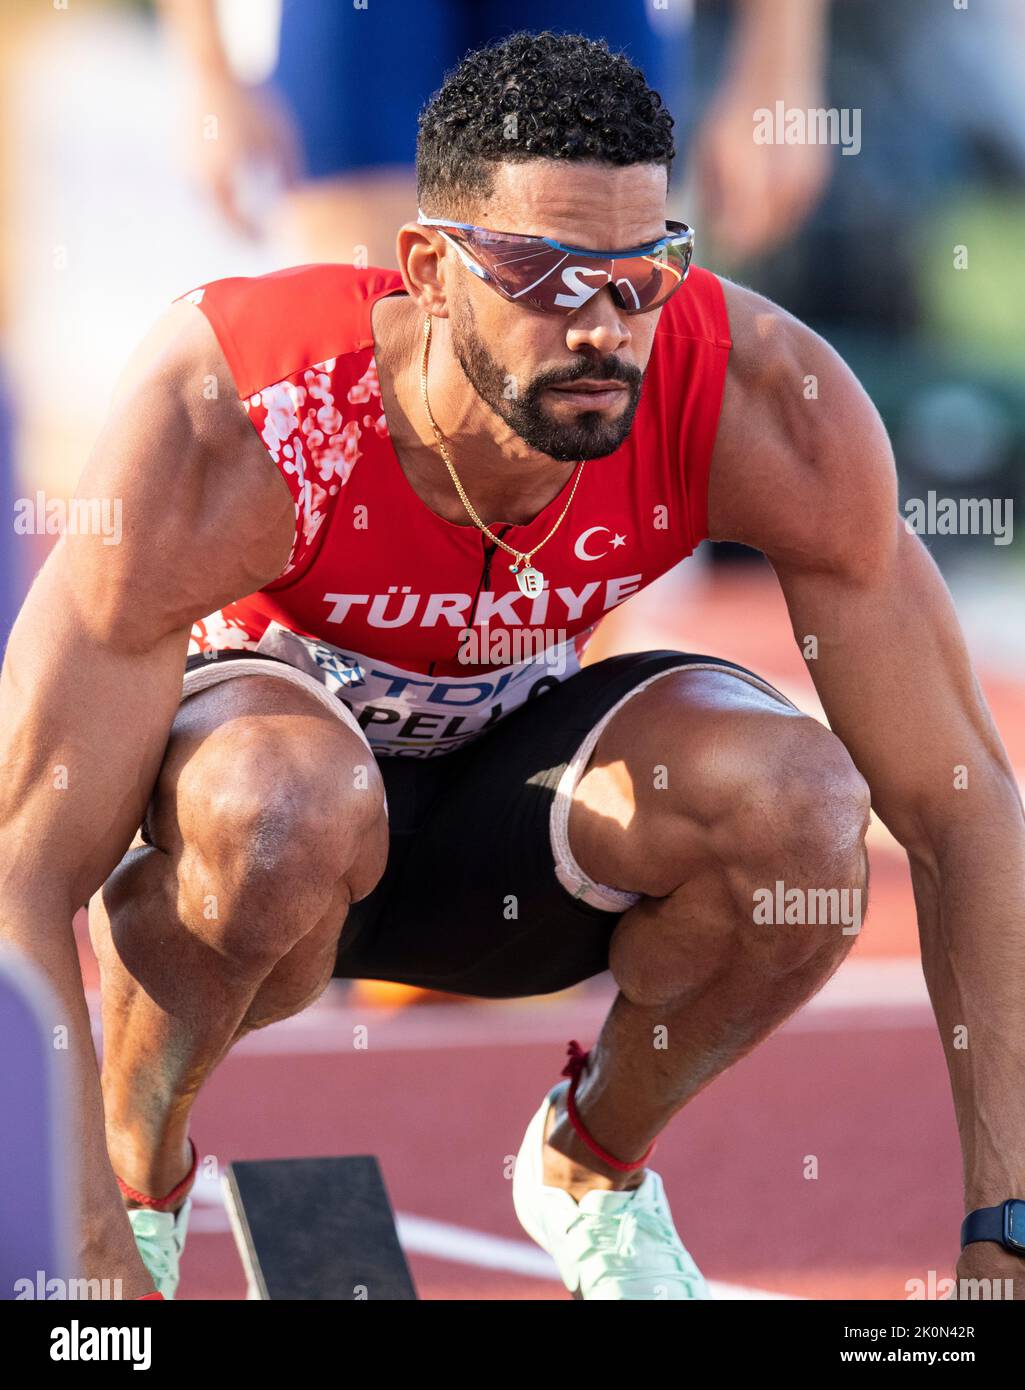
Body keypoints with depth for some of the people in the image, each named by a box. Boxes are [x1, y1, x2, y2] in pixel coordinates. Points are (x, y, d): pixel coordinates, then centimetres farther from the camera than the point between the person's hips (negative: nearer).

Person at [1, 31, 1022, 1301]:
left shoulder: (766, 406, -28)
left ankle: (596, 1161, 2)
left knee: (802, 807, -29)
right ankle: (133, 1168, -7)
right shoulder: (232, 426, -36)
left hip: (504, 770, 3)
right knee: (286, 803, -39)